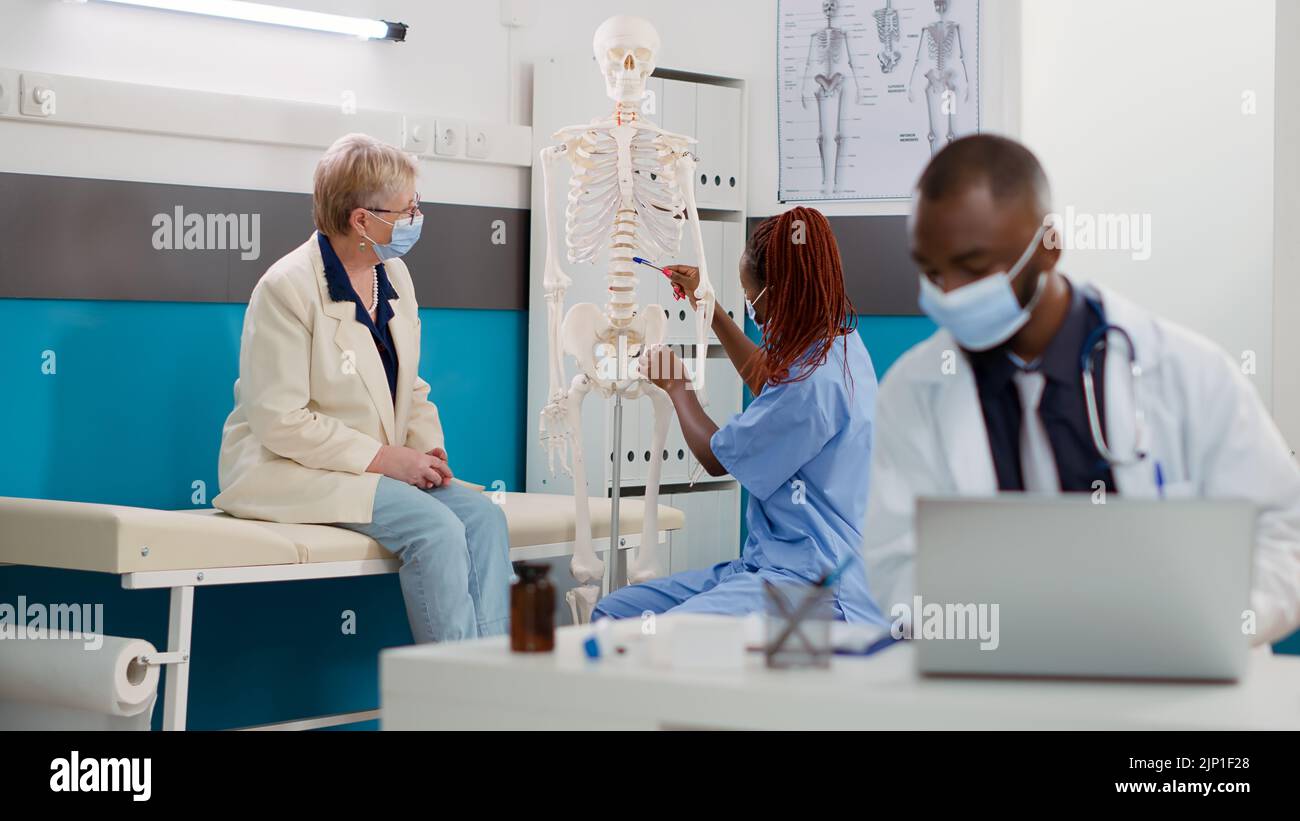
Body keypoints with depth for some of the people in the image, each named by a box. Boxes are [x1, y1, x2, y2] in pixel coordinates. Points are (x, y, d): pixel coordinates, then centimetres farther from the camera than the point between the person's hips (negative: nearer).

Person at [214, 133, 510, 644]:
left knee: (483, 516, -17)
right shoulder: (287, 287, -15)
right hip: (289, 469, -7)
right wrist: (382, 458, -20)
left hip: (384, 466, 7)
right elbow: (280, 421, -19)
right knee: (434, 527, -27)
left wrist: (427, 449, -4)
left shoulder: (394, 276, 9)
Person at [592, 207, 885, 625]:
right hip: (770, 562, 11)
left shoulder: (815, 379, -20)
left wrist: (677, 387, 14)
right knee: (611, 611, 2)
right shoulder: (840, 342, 11)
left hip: (816, 587, -11)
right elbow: (768, 380, 38)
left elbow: (716, 456, -4)